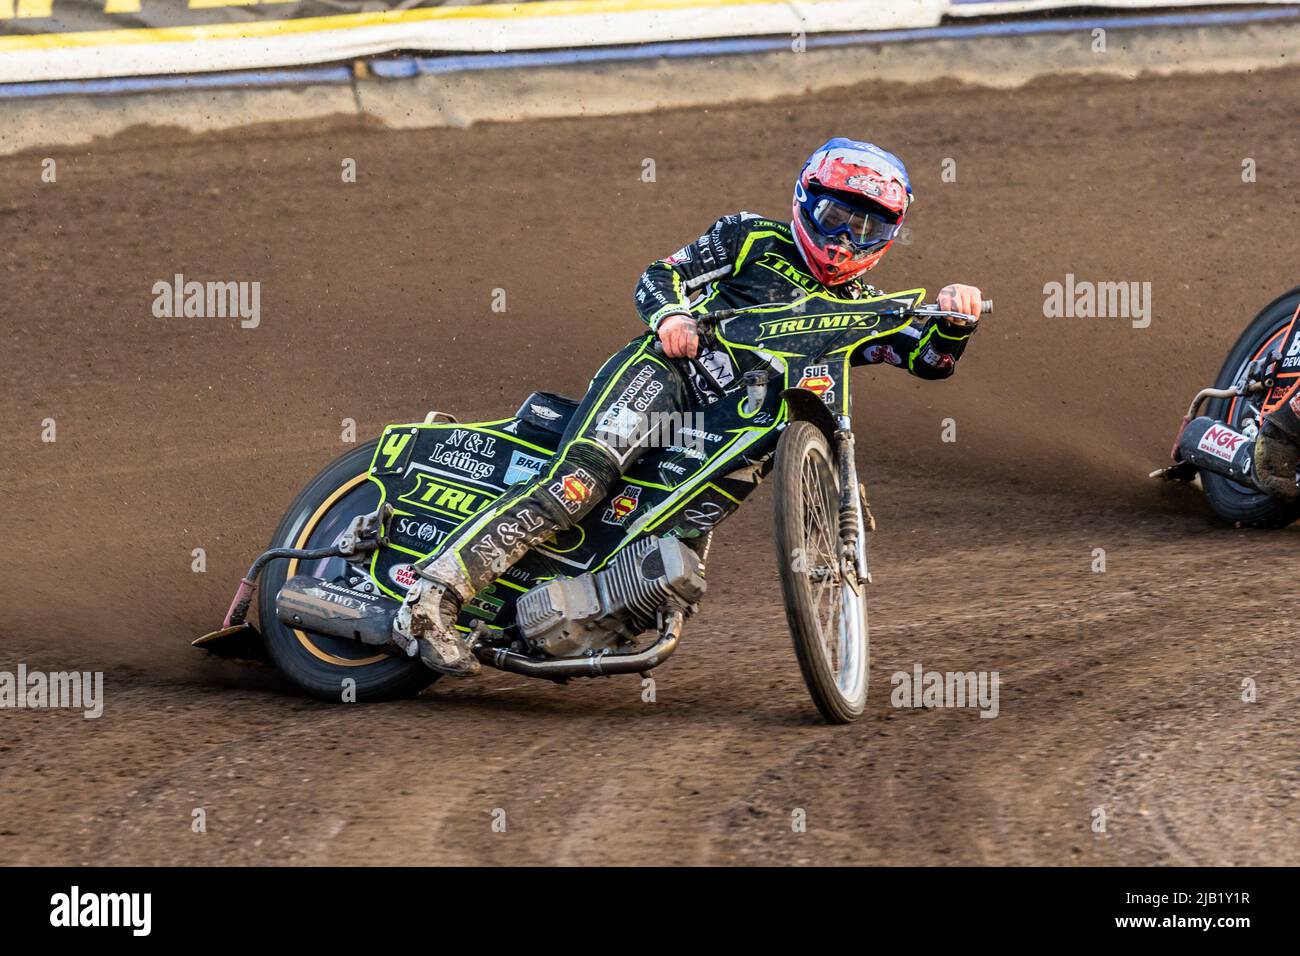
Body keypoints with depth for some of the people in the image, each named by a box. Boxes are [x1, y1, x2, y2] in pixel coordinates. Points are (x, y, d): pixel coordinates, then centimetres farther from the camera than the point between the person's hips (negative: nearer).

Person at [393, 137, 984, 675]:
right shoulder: (753, 238, 13)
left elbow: (930, 358, 13)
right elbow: (659, 274, 8)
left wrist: (954, 317, -9)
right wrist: (671, 315, -14)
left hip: (729, 433, 7)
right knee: (580, 478, -28)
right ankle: (432, 597, -37)